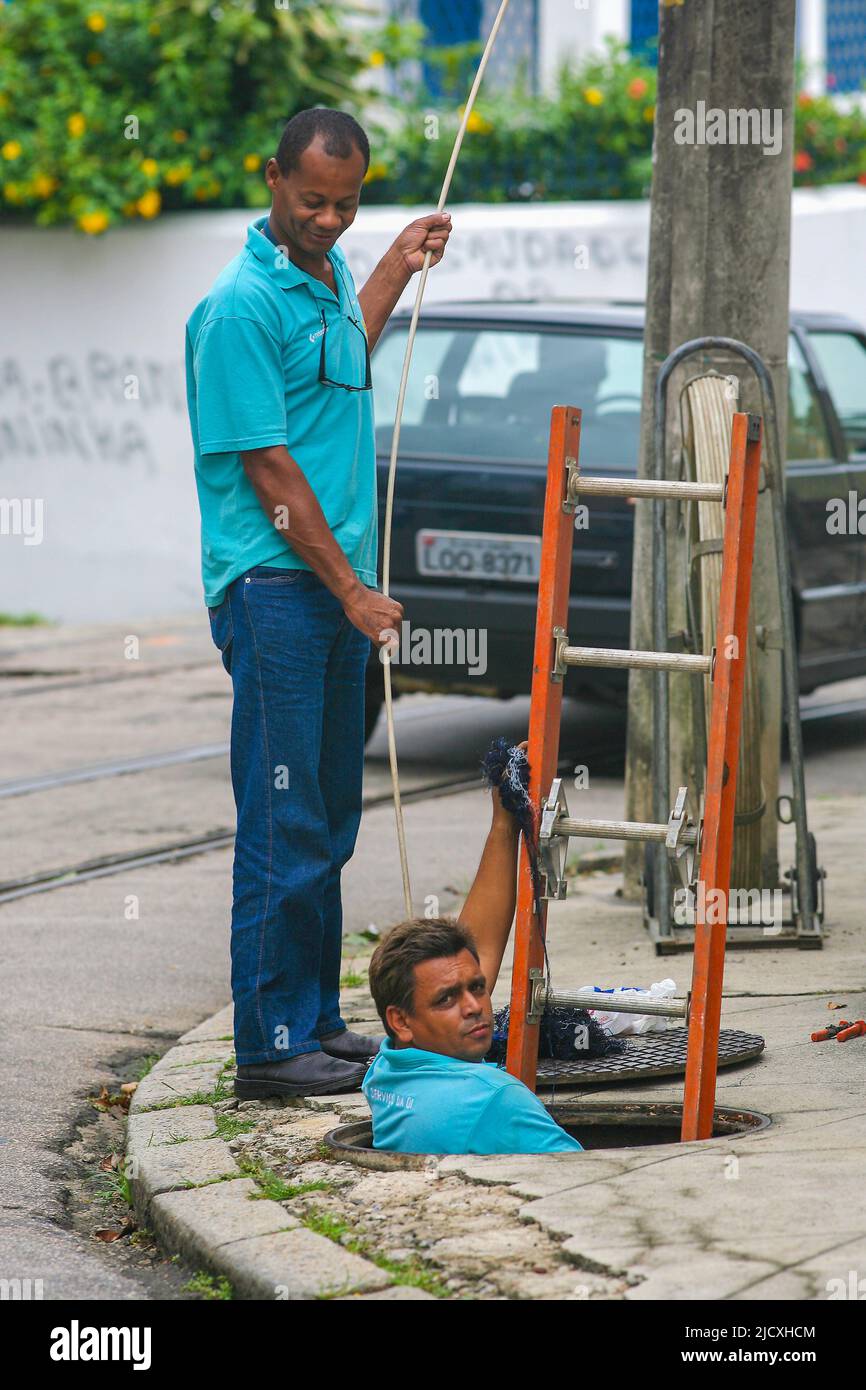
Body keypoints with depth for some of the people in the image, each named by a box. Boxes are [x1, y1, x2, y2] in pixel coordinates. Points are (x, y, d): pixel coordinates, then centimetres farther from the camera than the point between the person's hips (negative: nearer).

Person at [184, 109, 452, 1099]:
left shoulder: (330, 276, 13)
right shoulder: (240, 305, -14)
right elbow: (269, 470, -16)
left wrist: (398, 269, 35)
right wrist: (353, 590, -14)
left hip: (339, 587, 9)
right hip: (275, 592, -9)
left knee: (329, 822, 13)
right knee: (284, 828, -7)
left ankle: (316, 1018, 21)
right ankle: (271, 1046, -2)